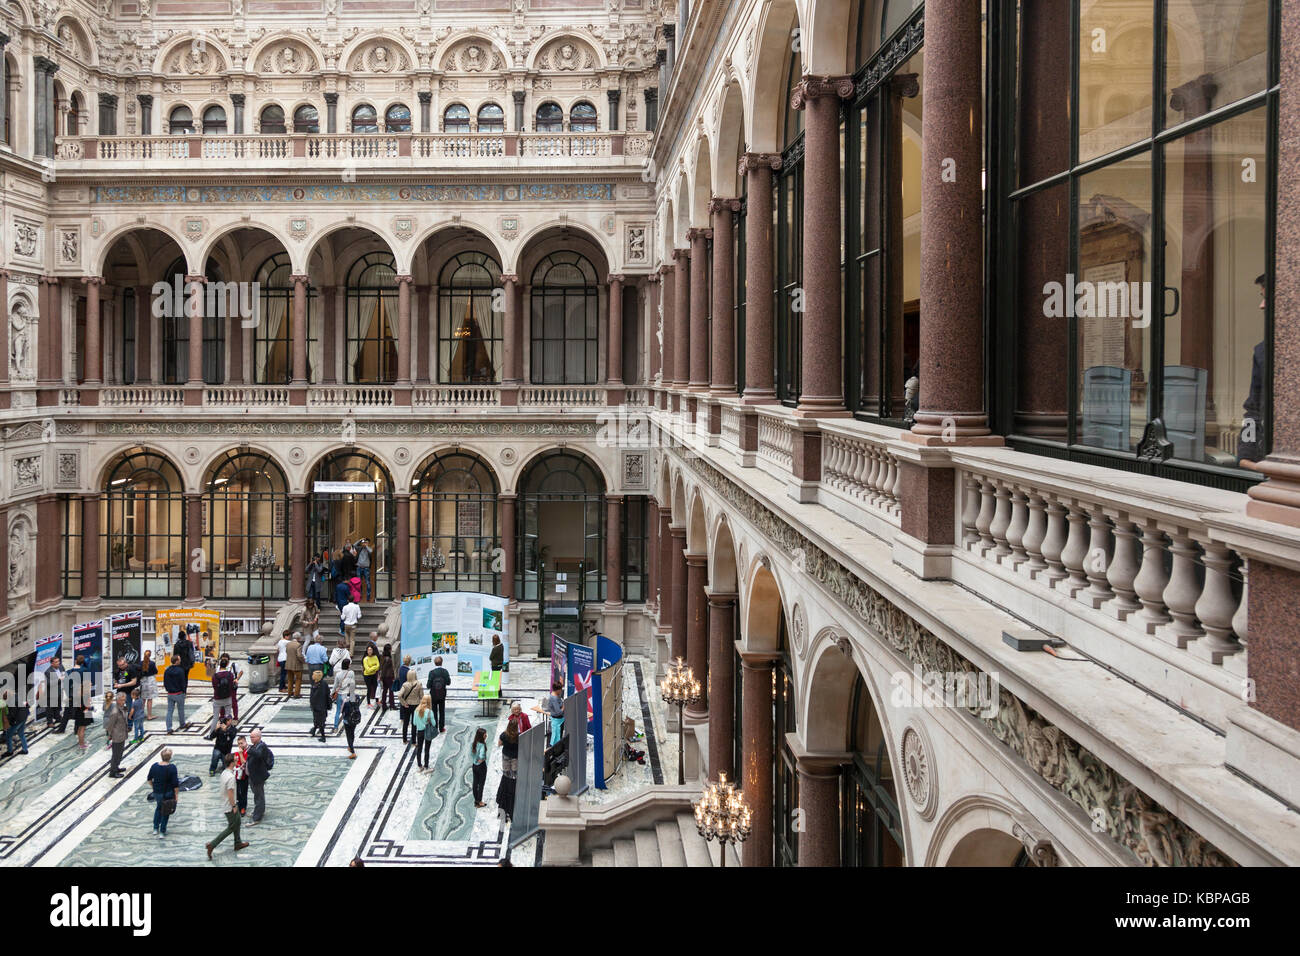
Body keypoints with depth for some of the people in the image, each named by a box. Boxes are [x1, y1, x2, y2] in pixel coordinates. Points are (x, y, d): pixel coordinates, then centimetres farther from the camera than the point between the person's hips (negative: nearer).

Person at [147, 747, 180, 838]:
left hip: (157, 793, 4)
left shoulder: (154, 766, -9)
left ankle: (155, 829, 33)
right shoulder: (172, 768, -22)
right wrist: (176, 795, -8)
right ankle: (162, 832, 20)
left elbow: (149, 779, 6)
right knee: (166, 812, 14)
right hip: (168, 794, -4)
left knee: (159, 808, 28)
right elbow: (175, 784, -19)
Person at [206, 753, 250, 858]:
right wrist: (234, 806, -18)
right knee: (231, 828, 2)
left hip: (226, 804, 10)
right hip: (230, 806, -10)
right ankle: (212, 845, 0)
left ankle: (238, 843, 36)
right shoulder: (231, 777, -29)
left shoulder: (224, 773, 1)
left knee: (237, 823, 24)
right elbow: (230, 794, -28)